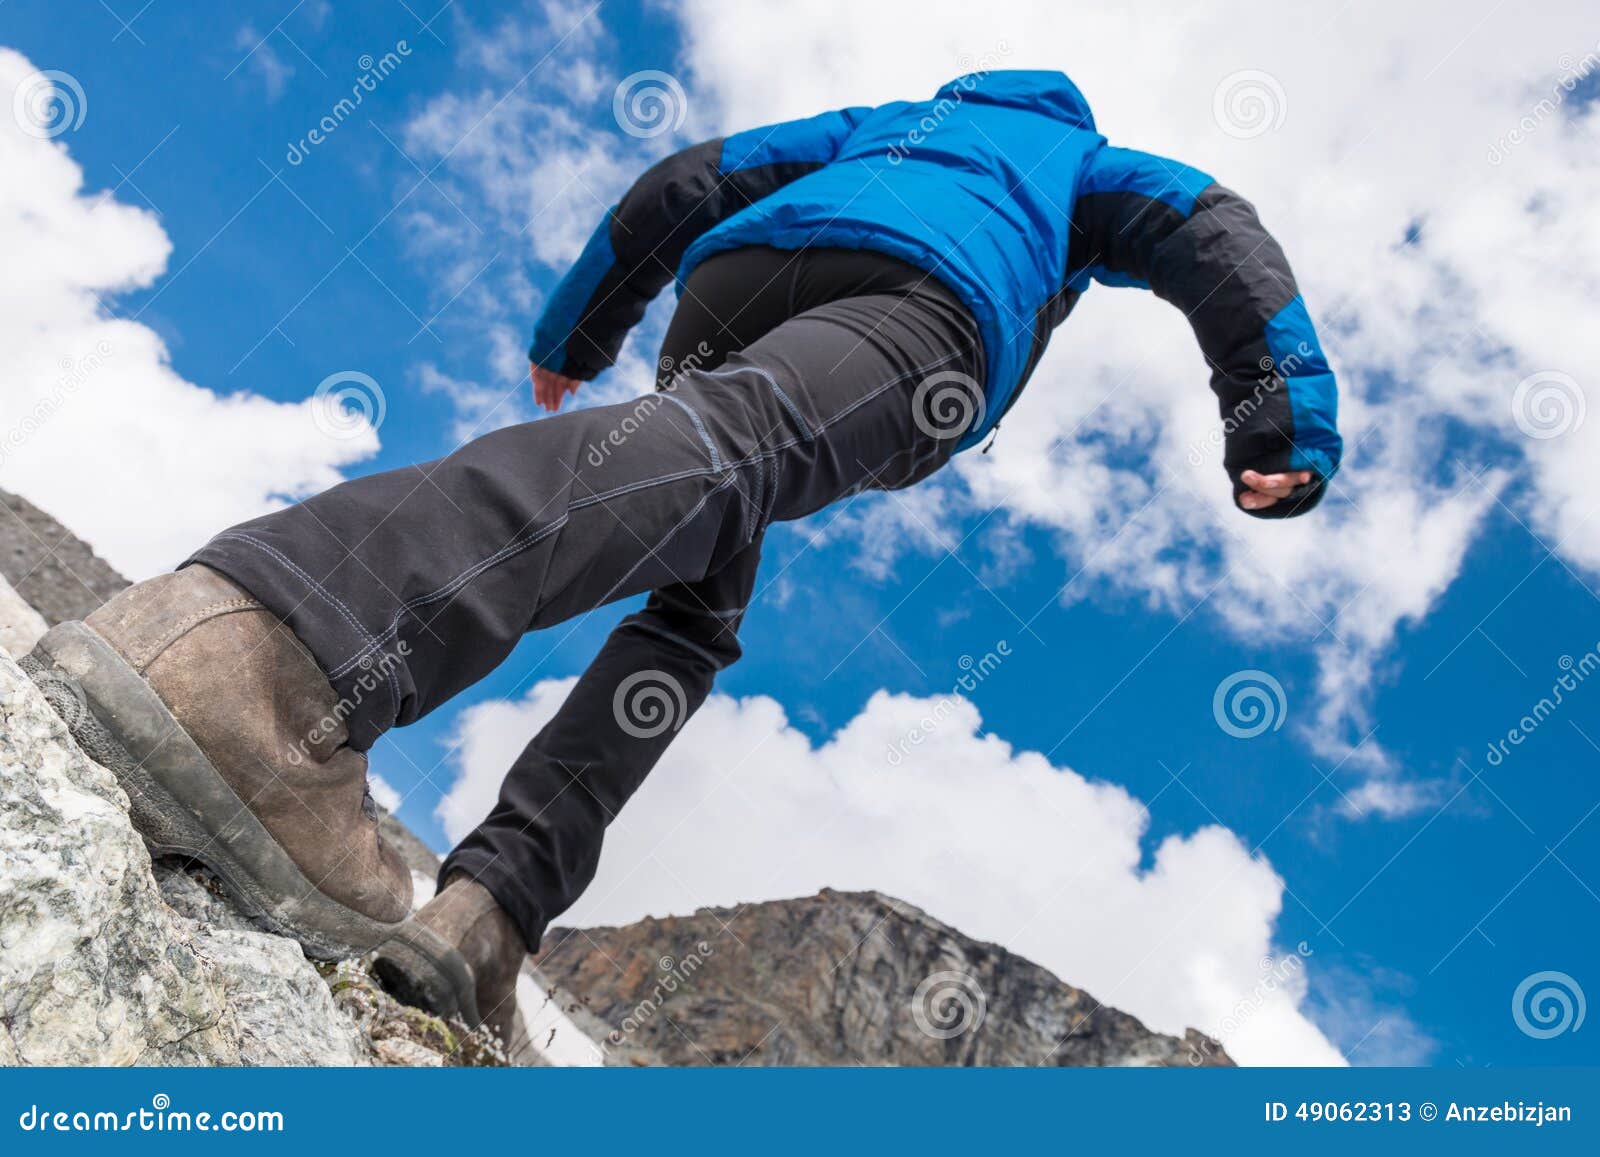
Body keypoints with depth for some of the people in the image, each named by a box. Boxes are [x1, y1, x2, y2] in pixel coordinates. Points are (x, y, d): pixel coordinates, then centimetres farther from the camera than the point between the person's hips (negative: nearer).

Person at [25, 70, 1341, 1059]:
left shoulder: (880, 124, 47)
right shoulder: (1092, 158, 40)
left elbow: (686, 182, 35)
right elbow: (1215, 231, 19)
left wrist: (574, 333, 39)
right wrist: (1286, 425, 9)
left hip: (732, 285, 6)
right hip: (921, 310, -5)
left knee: (694, 618, 11)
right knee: (707, 450, -32)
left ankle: (487, 907, -9)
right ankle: (257, 646, -59)